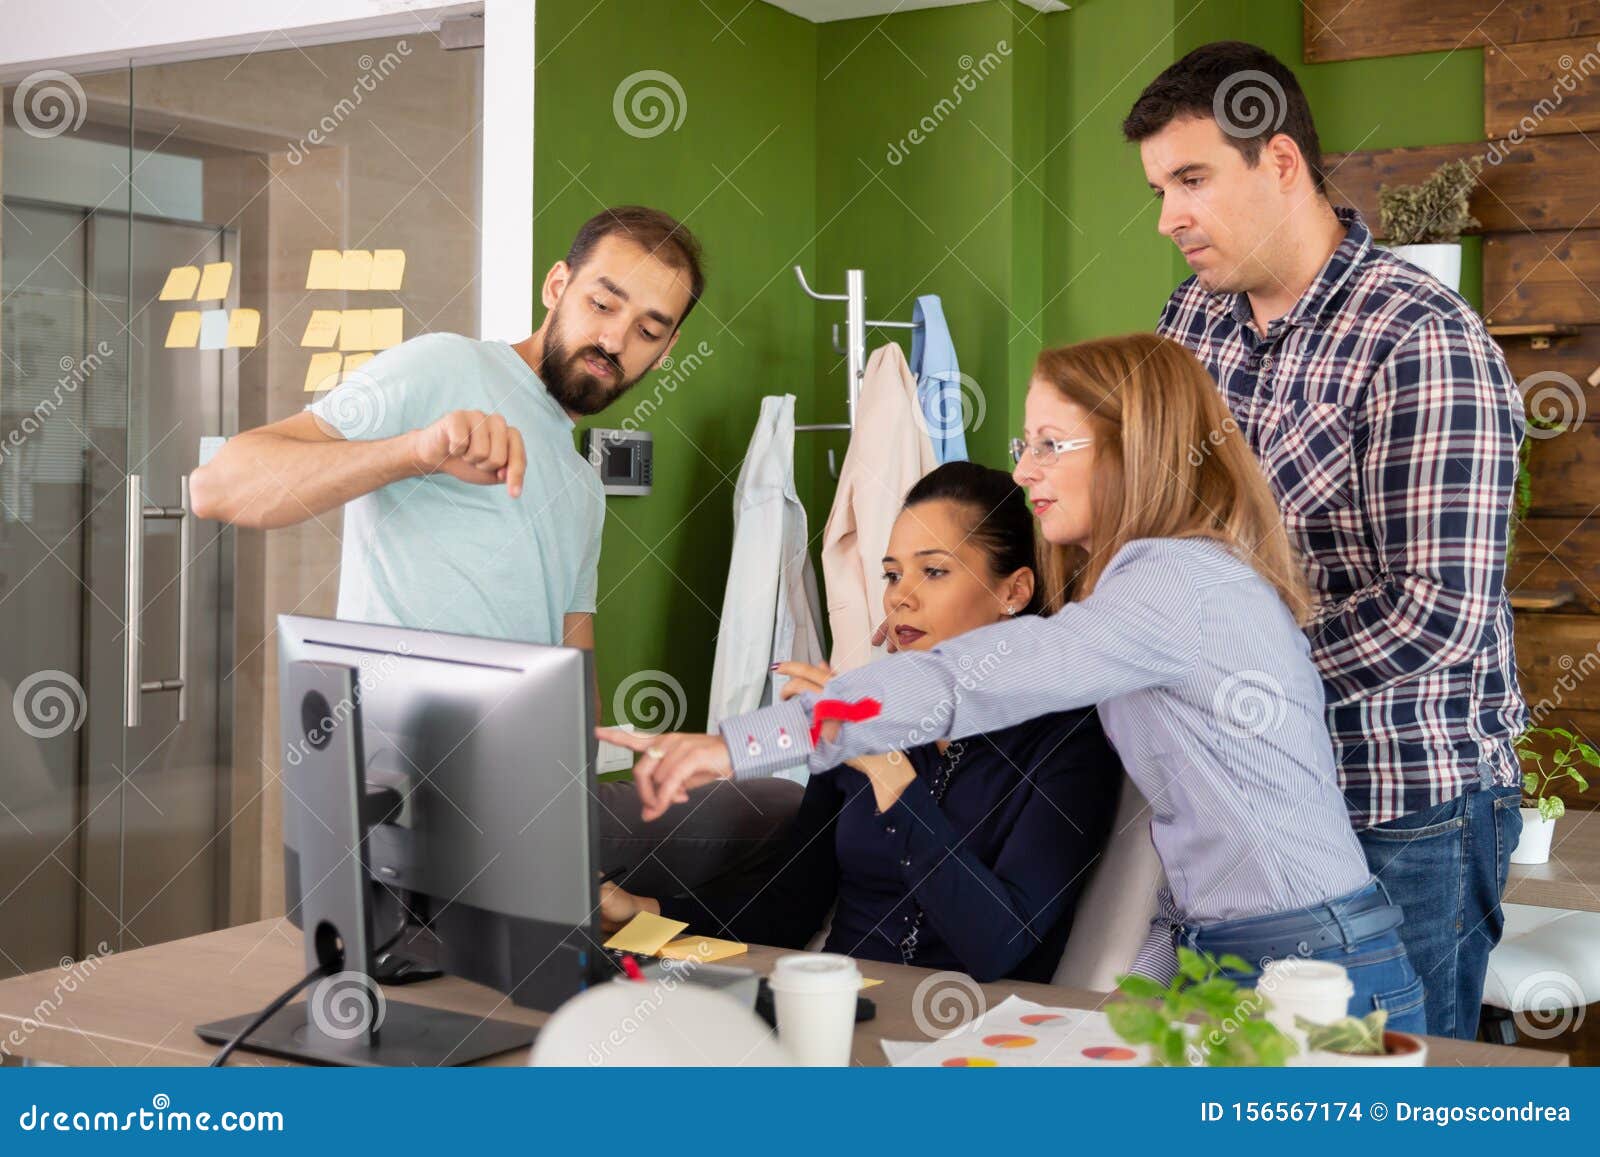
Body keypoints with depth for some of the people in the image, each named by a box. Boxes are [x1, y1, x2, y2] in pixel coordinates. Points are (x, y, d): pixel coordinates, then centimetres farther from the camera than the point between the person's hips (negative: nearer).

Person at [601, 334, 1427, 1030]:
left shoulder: (1180, 584, -18)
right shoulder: (1170, 576, 13)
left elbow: (968, 680, -29)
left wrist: (739, 744, -31)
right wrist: (1141, 985, 7)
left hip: (1314, 969, -9)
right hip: (1219, 955, 9)